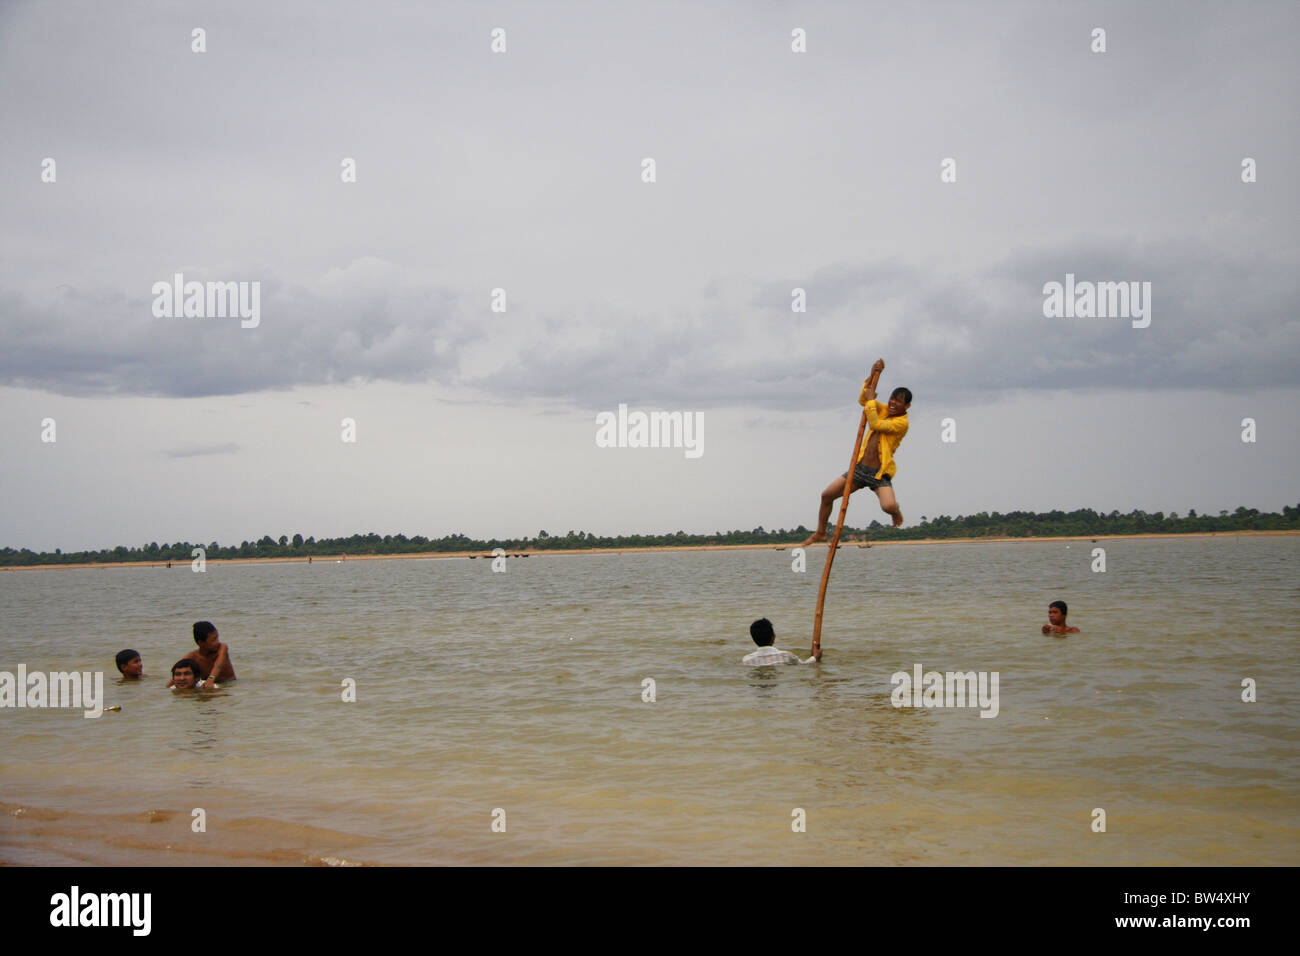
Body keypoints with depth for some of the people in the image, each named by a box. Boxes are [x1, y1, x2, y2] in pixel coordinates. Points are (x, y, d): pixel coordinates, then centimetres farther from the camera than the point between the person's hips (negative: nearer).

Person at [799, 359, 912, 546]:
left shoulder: (902, 422, -13)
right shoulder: (886, 410, 10)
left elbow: (875, 424, -22)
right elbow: (863, 400, 12)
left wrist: (871, 400, -13)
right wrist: (873, 375, 2)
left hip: (880, 473, -7)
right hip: (860, 467, 7)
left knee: (888, 506, -30)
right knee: (826, 495, 3)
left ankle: (897, 513, 11)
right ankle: (820, 533, 23)